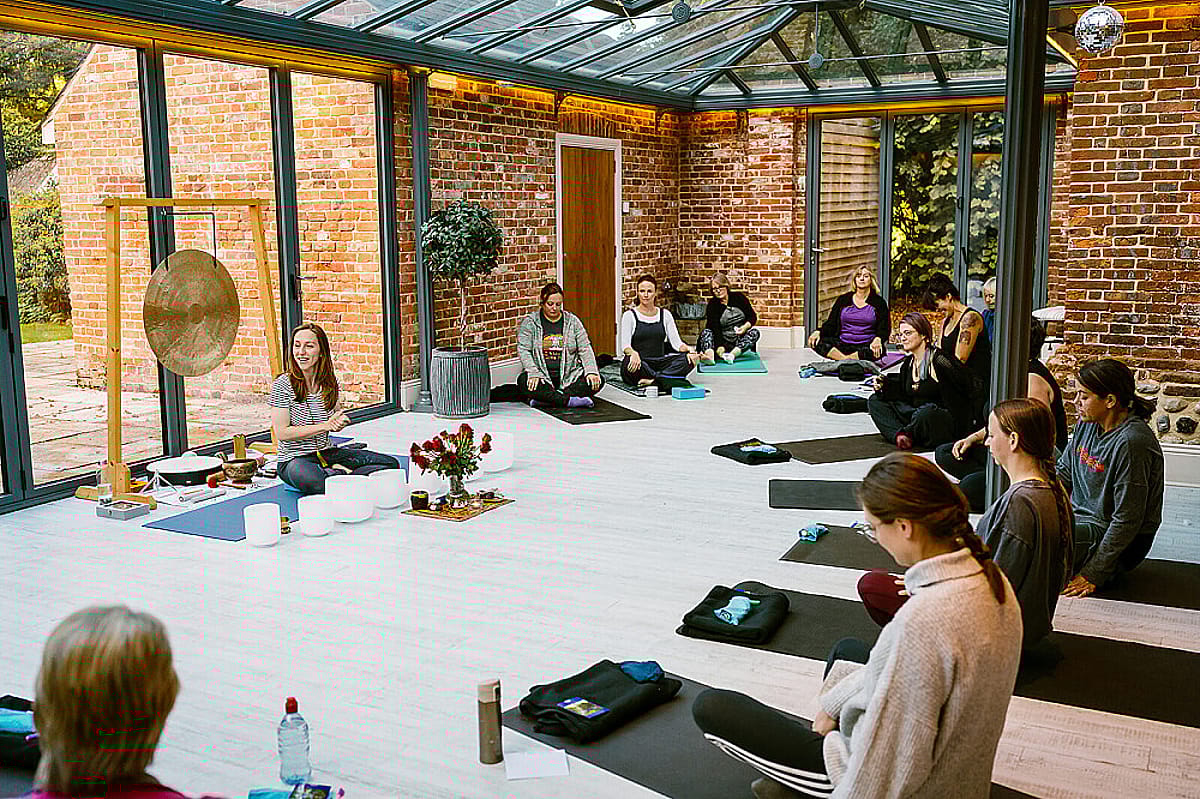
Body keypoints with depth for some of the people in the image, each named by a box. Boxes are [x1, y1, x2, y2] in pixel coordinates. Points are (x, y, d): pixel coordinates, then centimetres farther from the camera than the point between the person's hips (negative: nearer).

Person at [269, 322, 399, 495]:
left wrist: (339, 422, -8)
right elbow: (282, 433, -16)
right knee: (314, 482, -42)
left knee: (391, 464, -7)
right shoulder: (282, 385, -12)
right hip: (294, 459, -5)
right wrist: (325, 426, -17)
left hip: (327, 454, 5)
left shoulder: (330, 382, 3)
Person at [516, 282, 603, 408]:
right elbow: (523, 350, -5)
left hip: (568, 376, 2)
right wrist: (533, 373, -21)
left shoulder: (572, 321, 8)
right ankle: (569, 401, -35)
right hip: (542, 376, -2)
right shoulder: (530, 322, 2)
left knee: (597, 382, -23)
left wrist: (591, 371, -11)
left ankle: (545, 399, -29)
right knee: (523, 381, -34)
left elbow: (585, 349, 6)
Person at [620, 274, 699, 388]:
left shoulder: (665, 315, 14)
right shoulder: (629, 315, 3)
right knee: (631, 361, -40)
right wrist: (633, 353, -32)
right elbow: (625, 346, -8)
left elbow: (676, 342, 8)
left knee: (689, 359, -24)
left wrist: (688, 349, -15)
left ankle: (653, 380, -35)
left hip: (659, 363, 4)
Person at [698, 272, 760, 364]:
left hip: (740, 340, 1)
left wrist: (745, 326, -18)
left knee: (755, 332, -25)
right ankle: (710, 356, -57)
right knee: (705, 332, -24)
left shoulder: (739, 297, 2)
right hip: (723, 341, -1)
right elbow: (715, 329, -18)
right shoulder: (712, 304, -5)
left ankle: (732, 355, -47)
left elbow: (753, 317, 5)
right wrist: (720, 347, -34)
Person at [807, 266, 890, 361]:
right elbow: (831, 325, 12)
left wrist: (878, 339, -21)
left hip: (866, 346, -2)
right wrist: (818, 332, -10)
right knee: (817, 342, -25)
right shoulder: (843, 300, 14)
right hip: (842, 345, 2)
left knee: (877, 350, -38)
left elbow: (884, 329, 3)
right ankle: (845, 359, -35)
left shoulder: (879, 302, 10)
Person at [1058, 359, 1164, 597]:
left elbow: (1127, 520, -22)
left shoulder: (1130, 443, -24)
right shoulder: (1088, 423, 2)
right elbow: (1064, 471, 15)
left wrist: (1093, 576, -20)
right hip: (1080, 518, 9)